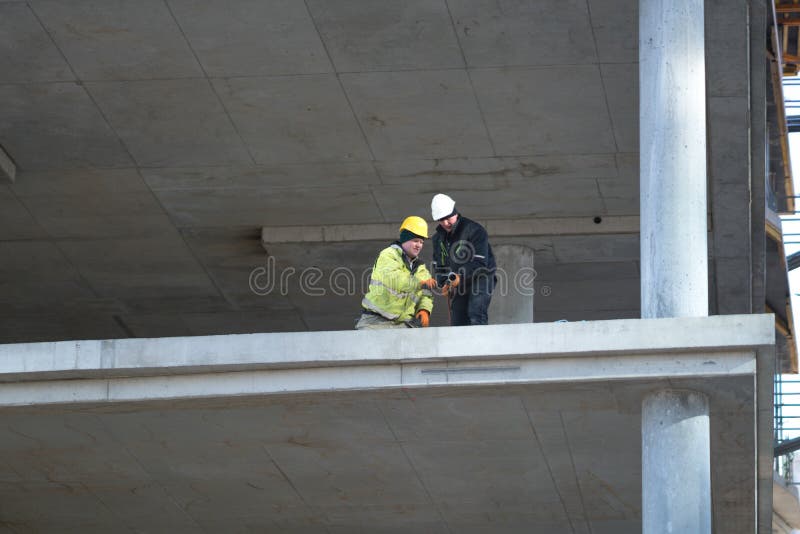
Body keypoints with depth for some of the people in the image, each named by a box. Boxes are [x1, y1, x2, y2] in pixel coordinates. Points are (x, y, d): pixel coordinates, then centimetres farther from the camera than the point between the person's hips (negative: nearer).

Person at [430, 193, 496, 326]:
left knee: (476, 316, -26)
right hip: (457, 286, 6)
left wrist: (461, 278, -30)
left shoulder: (475, 230, -13)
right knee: (457, 323, 1)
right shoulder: (438, 237, 9)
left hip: (480, 279, -6)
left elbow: (480, 263, -19)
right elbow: (438, 265, 17)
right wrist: (445, 283, -3)